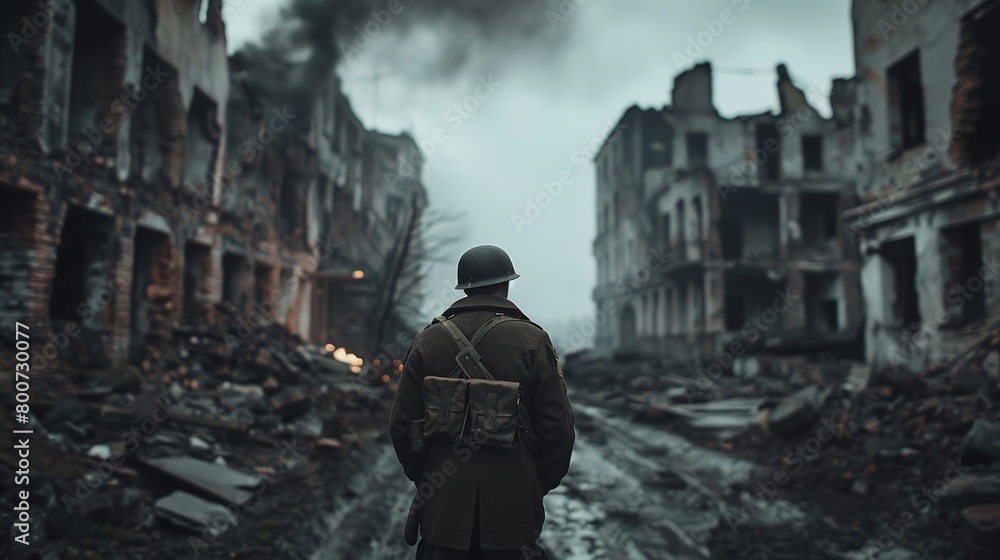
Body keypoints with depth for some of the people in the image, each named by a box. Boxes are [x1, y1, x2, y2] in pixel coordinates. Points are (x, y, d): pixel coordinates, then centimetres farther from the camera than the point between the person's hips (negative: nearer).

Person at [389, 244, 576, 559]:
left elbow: (403, 424, 2)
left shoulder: (427, 341, 0)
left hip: (443, 504, 2)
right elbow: (557, 425, -8)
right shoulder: (531, 340, -7)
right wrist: (542, 484, 7)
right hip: (513, 501, -2)